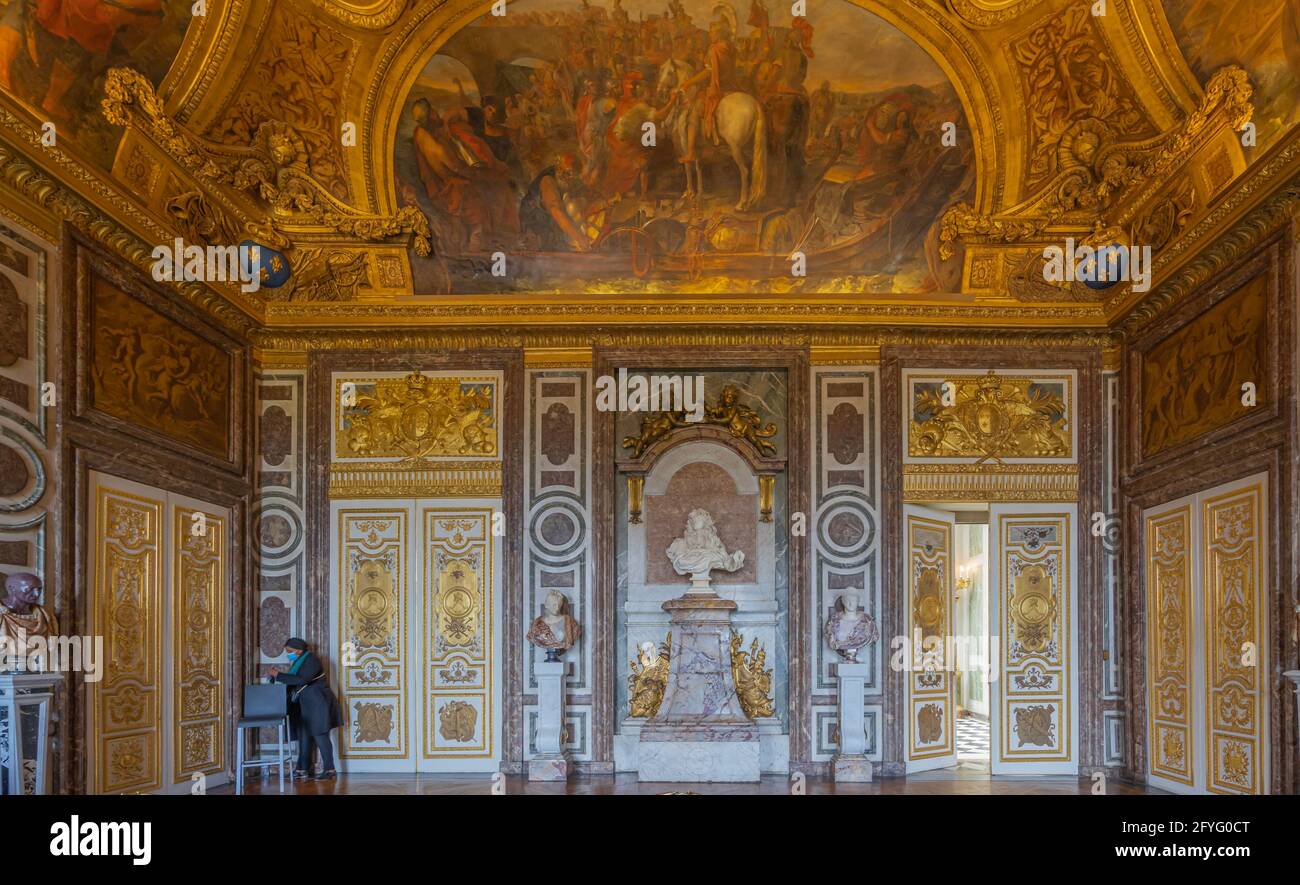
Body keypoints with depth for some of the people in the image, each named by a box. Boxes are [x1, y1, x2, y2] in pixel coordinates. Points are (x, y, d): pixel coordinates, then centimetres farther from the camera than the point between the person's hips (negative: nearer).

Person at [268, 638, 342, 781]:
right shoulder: (298, 662, 14)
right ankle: (303, 770, 7)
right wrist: (278, 676, 0)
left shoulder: (311, 660, -14)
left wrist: (279, 676, -23)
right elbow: (294, 682, 13)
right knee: (304, 736, 5)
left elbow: (302, 680, -26)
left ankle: (329, 770, -3)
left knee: (320, 736, -7)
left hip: (317, 704, -9)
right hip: (305, 706, 9)